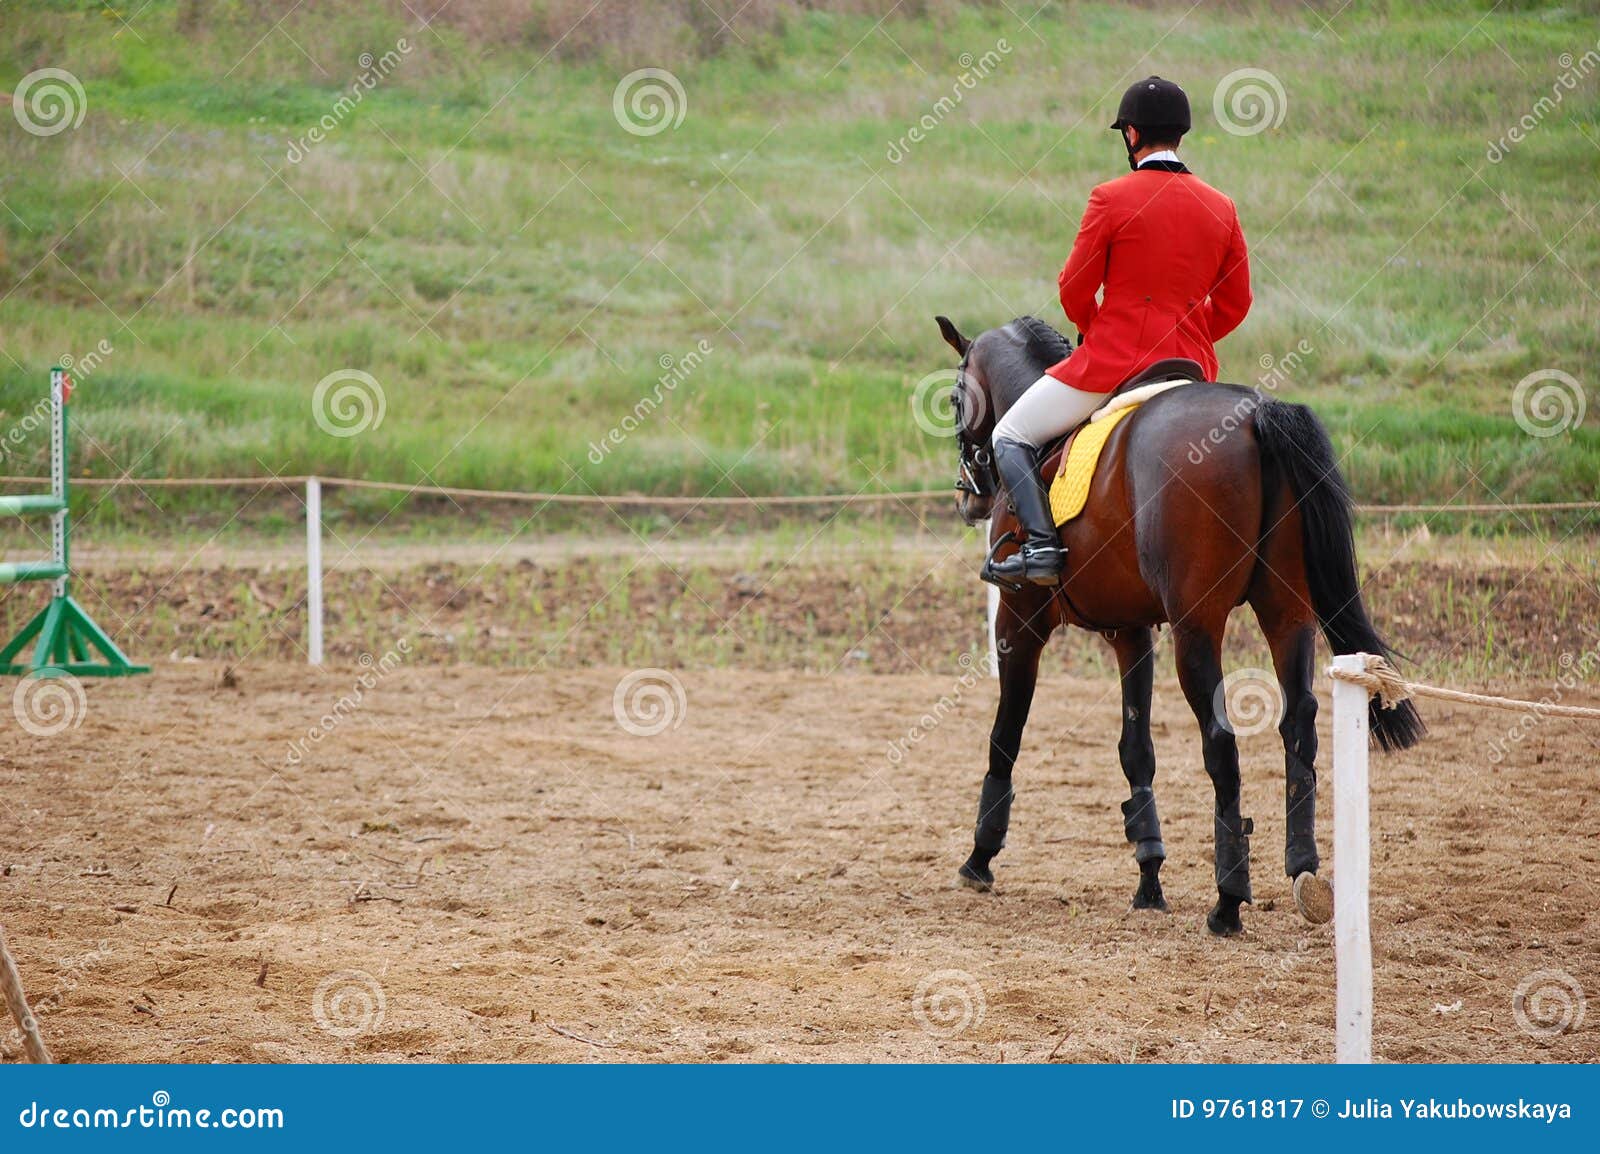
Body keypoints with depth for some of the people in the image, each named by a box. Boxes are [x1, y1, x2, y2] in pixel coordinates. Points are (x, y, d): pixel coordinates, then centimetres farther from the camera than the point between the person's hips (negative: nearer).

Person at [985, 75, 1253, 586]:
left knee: (1011, 437, 9)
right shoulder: (1221, 208, 5)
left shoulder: (1111, 198, -10)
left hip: (1111, 359, -5)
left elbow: (1075, 289, -6)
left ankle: (1041, 544, -11)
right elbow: (1235, 303, 8)